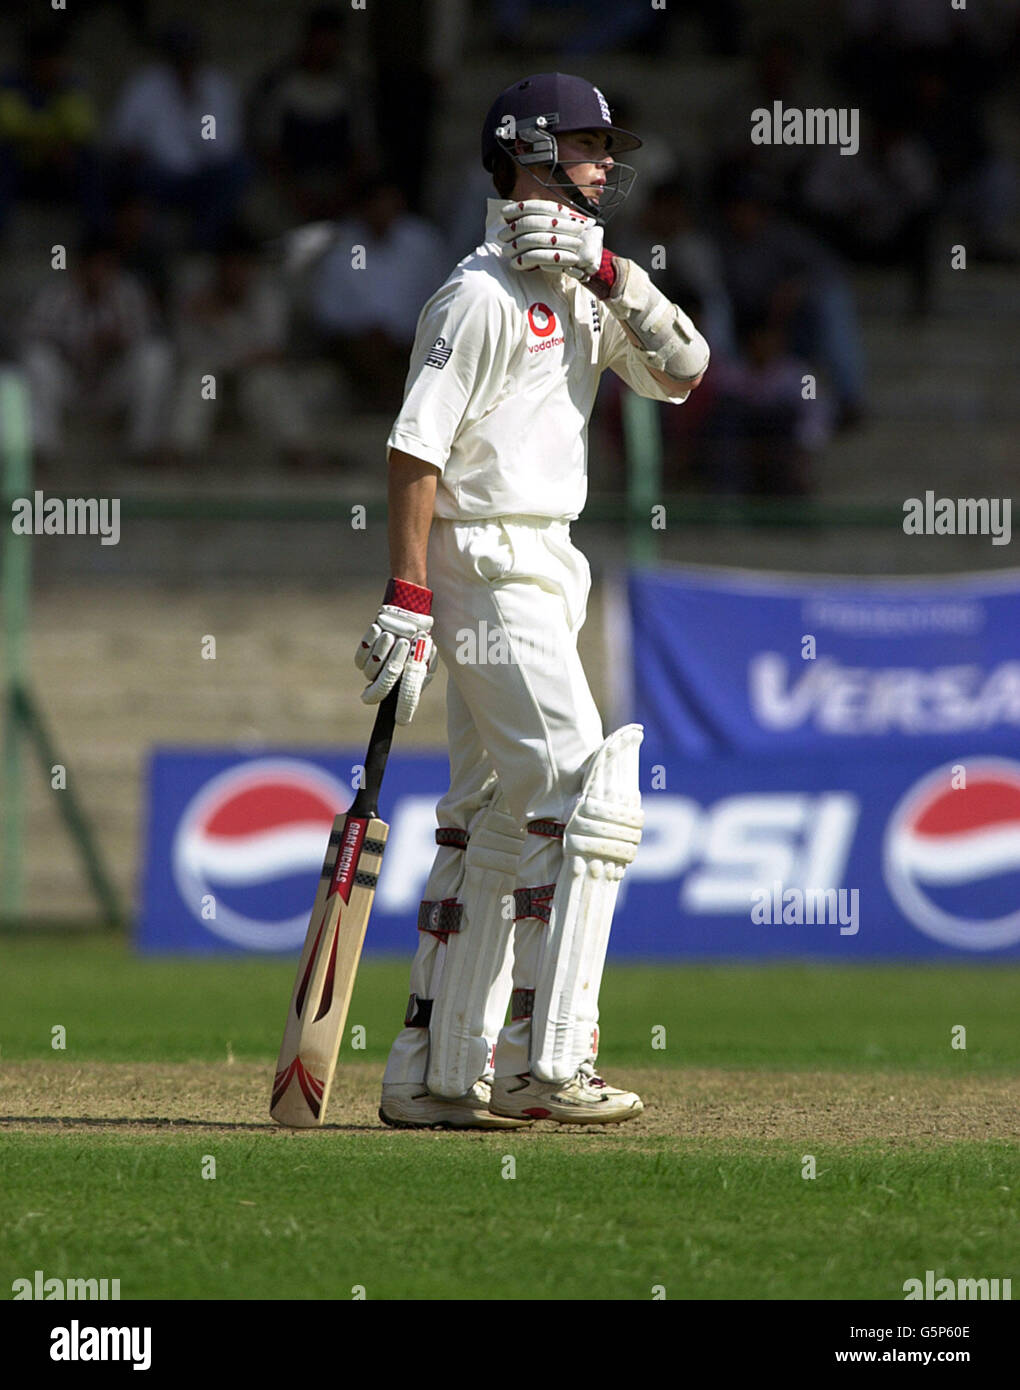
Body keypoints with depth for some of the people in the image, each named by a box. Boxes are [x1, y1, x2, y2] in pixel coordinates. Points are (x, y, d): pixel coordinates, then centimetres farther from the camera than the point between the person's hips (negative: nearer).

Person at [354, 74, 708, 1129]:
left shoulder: (580, 290, 15)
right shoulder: (483, 293, -13)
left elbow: (683, 371, 5)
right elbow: (416, 448, -17)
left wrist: (609, 276, -9)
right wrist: (405, 599, -22)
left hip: (539, 574, 10)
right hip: (487, 565, -10)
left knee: (498, 822, 10)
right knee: (585, 799, -15)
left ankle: (431, 1075, 13)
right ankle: (545, 1063, -15)